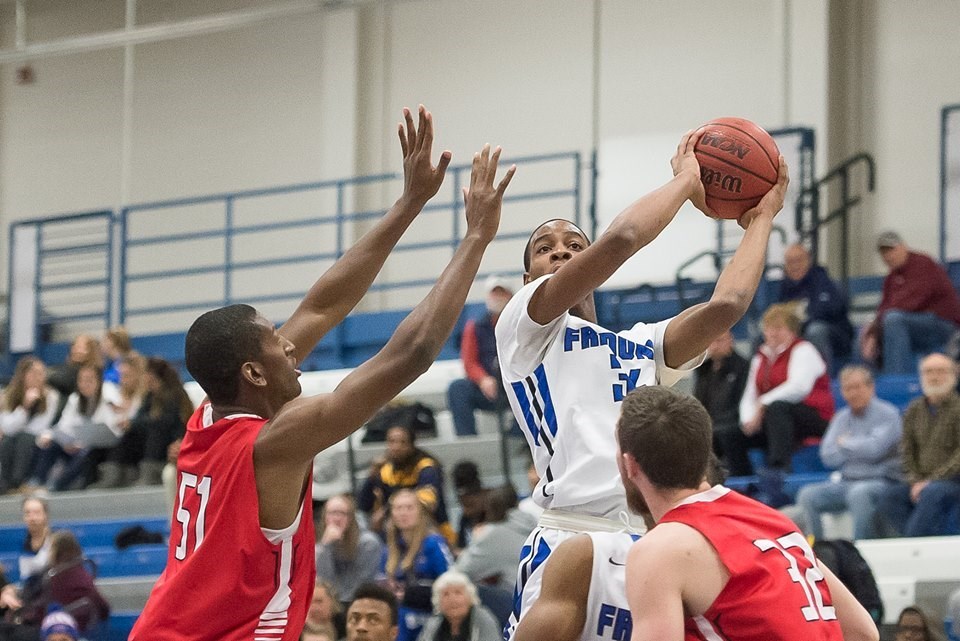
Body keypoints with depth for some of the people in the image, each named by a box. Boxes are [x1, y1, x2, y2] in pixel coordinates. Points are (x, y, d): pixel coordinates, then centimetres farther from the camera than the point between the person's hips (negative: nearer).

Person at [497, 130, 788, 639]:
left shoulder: (643, 346, 28)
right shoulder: (523, 327, 8)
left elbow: (725, 304, 11)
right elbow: (620, 239, -4)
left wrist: (761, 218, 23)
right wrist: (685, 180, 11)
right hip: (573, 539, -6)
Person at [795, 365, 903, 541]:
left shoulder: (887, 414, -2)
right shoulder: (841, 418, 14)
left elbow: (875, 448, -18)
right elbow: (828, 456, 4)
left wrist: (845, 444, -2)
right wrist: (857, 446, -9)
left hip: (882, 481, -6)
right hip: (847, 481, 6)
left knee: (859, 492, -38)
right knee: (808, 495, -16)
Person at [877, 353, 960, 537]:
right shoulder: (914, 410, 12)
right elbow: (907, 452, 12)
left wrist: (930, 481, -17)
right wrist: (916, 482, -5)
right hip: (922, 481, 6)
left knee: (931, 494, -36)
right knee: (890, 496, -20)